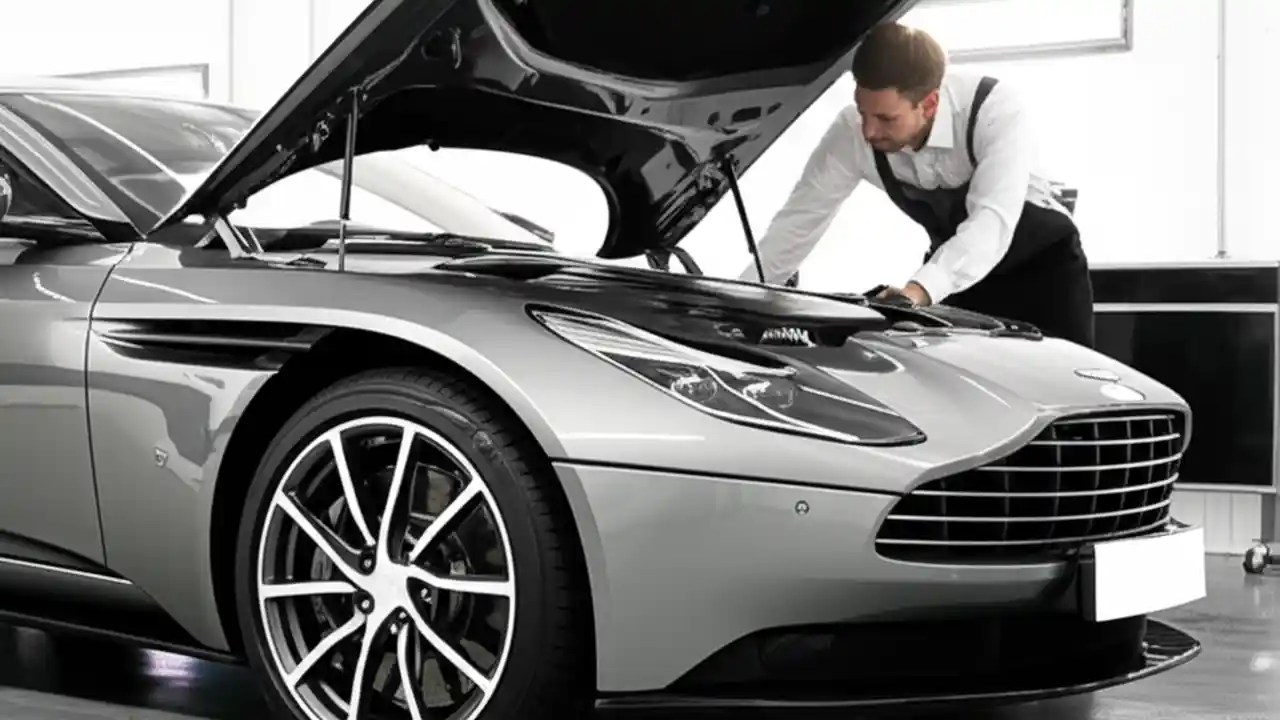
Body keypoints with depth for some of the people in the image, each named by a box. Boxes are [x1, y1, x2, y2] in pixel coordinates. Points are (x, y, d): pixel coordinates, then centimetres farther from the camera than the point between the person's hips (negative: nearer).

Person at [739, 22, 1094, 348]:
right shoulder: (851, 132, -24)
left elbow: (993, 220, -47)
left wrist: (921, 289, -63)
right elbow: (798, 219, -14)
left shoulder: (995, 107, -35)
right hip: (955, 263, 3)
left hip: (1042, 260, -3)